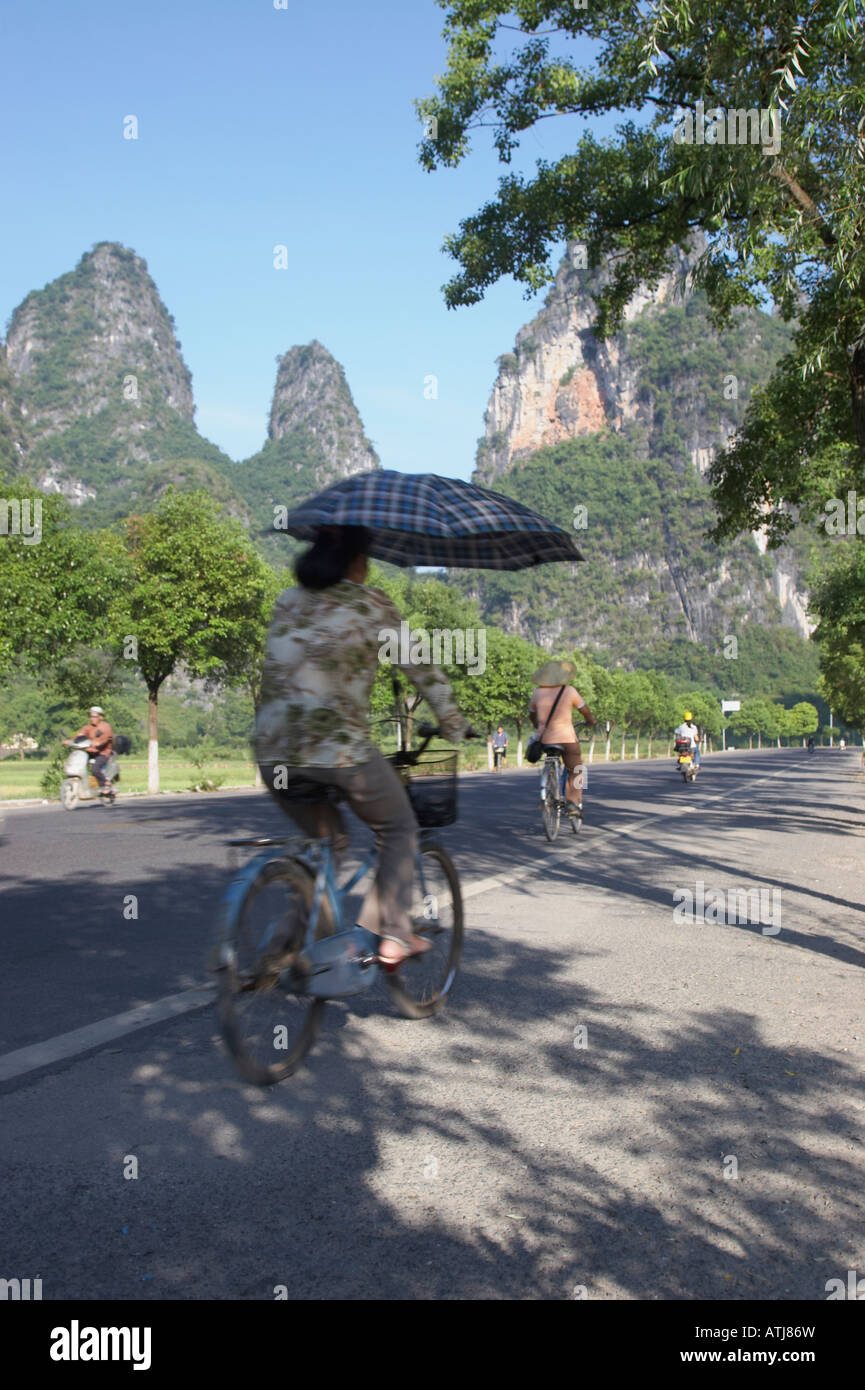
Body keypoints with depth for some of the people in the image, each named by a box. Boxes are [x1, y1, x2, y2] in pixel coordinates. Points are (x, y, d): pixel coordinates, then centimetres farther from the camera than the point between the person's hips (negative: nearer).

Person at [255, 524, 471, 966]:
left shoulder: (287, 602, 17)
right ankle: (393, 935, 11)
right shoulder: (370, 603, 2)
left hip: (273, 753, 6)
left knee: (327, 842, 26)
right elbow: (420, 668, 6)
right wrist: (454, 725, 17)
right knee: (399, 830, 18)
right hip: (339, 748, -5)